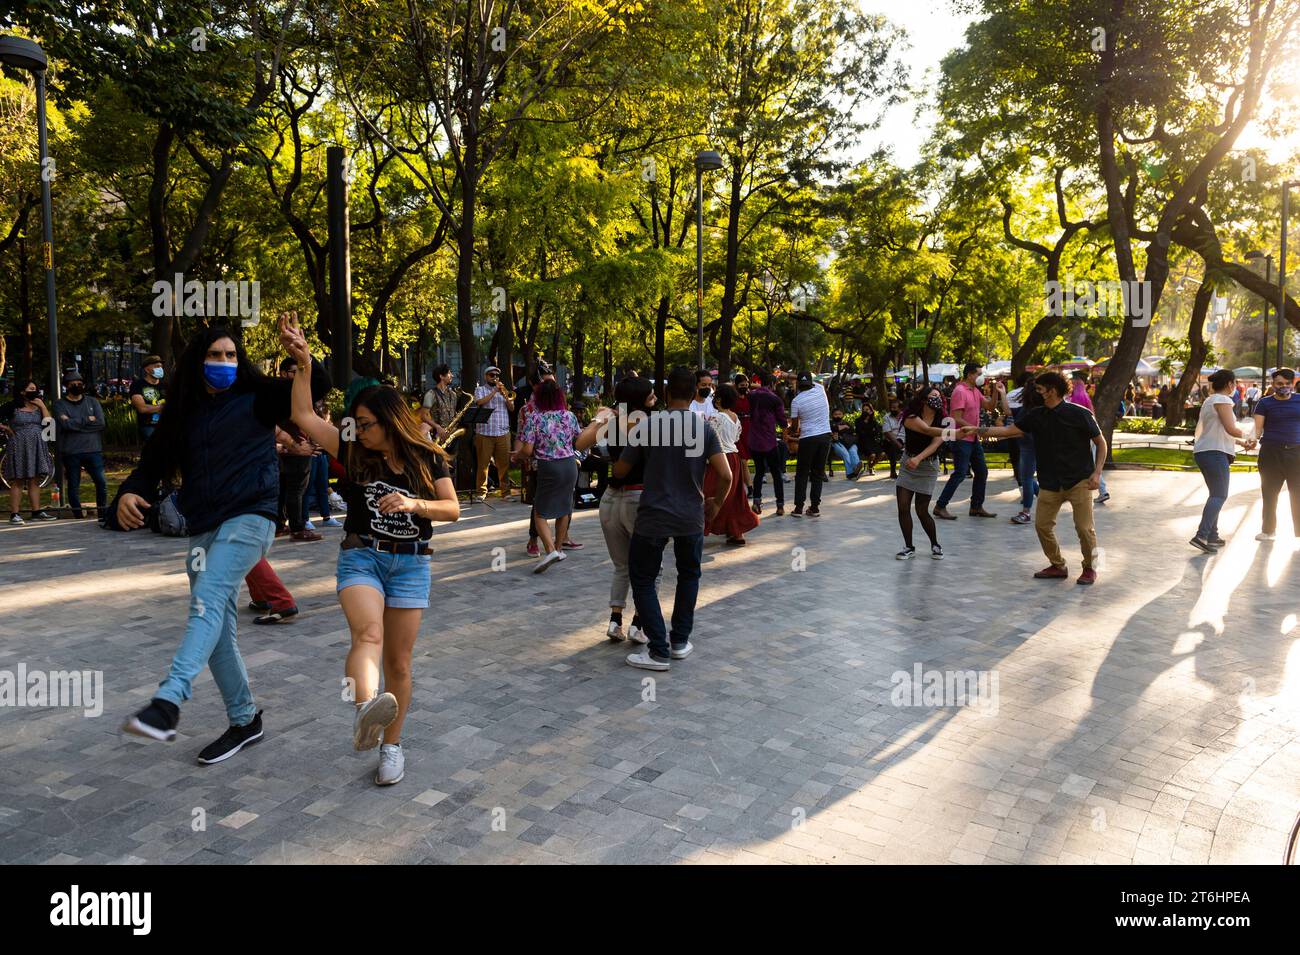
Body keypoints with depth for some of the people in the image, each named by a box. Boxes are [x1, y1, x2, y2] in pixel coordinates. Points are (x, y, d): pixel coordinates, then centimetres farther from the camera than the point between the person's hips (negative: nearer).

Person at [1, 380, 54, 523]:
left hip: (36, 447, 5)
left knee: (35, 481, 7)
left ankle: (37, 512, 10)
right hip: (19, 446, -5)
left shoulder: (38, 407, 11)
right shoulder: (12, 407, -2)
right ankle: (14, 514, -2)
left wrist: (42, 406, -5)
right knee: (18, 481, -4)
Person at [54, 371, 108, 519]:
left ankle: (102, 515, 5)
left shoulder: (92, 401, 10)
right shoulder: (60, 404, 5)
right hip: (70, 452, -1)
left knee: (101, 482, -6)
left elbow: (101, 423, -5)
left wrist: (75, 424, -8)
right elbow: (65, 424, -13)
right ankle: (78, 517, 13)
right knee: (73, 486, 5)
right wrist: (88, 420, -8)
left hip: (93, 450, 1)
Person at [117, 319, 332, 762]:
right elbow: (153, 462, 14)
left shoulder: (257, 398, 4)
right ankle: (244, 721, 18)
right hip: (203, 527, 5)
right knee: (218, 629, 6)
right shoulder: (183, 413, 15)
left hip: (249, 518, -5)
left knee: (208, 601, -26)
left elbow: (318, 386, -5)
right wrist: (129, 493, -7)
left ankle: (168, 701, -36)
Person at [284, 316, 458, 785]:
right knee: (368, 633, -29)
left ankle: (391, 745, 19)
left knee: (398, 662, 5)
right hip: (361, 557, -1)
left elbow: (453, 508, -2)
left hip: (411, 563, 1)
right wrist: (303, 362, -9)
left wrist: (415, 504, -20)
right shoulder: (353, 453, 2)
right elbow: (304, 416, -2)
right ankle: (366, 712, -53)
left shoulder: (427, 459, 1)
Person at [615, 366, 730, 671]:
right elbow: (725, 475, -9)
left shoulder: (648, 424, -6)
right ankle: (680, 640, 27)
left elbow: (619, 471, -1)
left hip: (653, 517, -2)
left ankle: (659, 651, 6)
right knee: (689, 575, 23)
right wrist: (716, 503, 10)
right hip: (691, 517, 3)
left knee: (642, 580, 10)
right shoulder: (705, 427, -2)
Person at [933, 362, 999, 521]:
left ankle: (976, 507, 21)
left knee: (982, 472, 12)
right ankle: (940, 506, -2)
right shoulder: (960, 391, -17)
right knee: (960, 473, -9)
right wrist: (976, 429, -20)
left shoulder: (975, 391, 12)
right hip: (962, 439, -9)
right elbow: (956, 419, -22)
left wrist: (997, 393, -3)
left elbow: (990, 407, 12)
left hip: (973, 439, 9)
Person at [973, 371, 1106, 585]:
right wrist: (978, 430, -1)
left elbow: (1101, 443, -3)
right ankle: (1058, 566, 21)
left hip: (1079, 480, -5)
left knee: (1084, 528, -4)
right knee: (1042, 524, 3)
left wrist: (1097, 473, -11)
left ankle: (1090, 568, 17)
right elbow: (1009, 430, 7)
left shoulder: (1079, 414, -10)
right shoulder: (1036, 416, 3)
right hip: (1050, 482, 5)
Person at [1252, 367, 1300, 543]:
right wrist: (1253, 438, -27)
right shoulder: (1265, 403, 1)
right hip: (1271, 453, -1)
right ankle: (1268, 530, 21)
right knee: (1269, 493, 8)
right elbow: (1258, 426, -8)